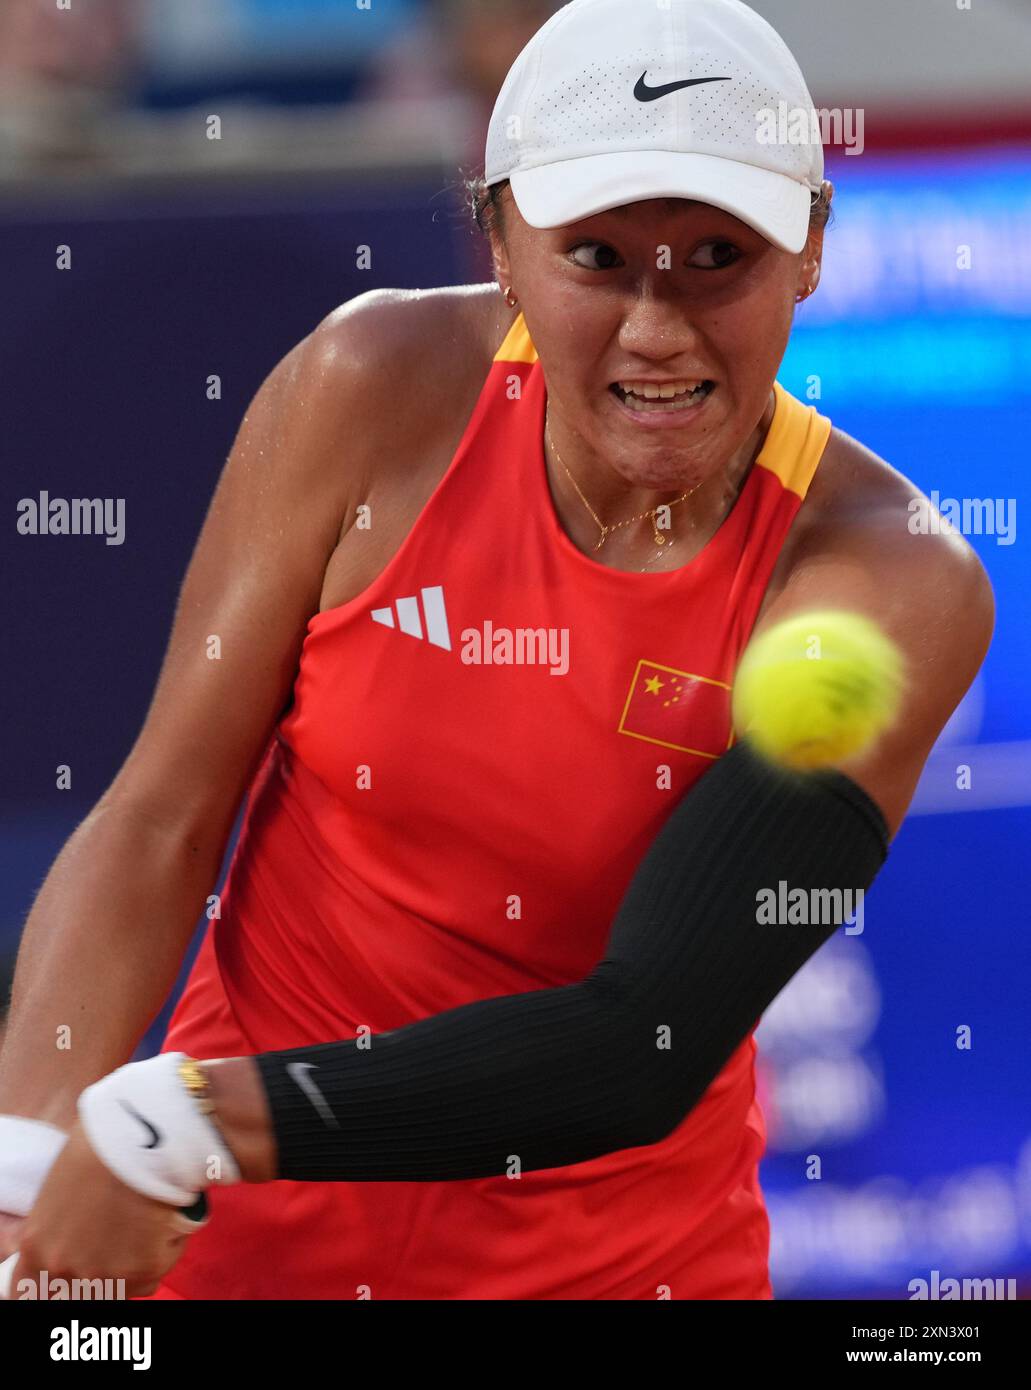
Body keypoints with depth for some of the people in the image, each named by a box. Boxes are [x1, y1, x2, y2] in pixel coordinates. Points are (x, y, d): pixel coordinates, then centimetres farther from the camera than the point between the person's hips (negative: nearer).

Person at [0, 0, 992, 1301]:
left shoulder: (896, 588, -20)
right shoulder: (380, 389, -14)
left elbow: (650, 1044, -25)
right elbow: (158, 819, -10)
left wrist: (172, 1126, -30)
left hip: (622, 1250, -1)